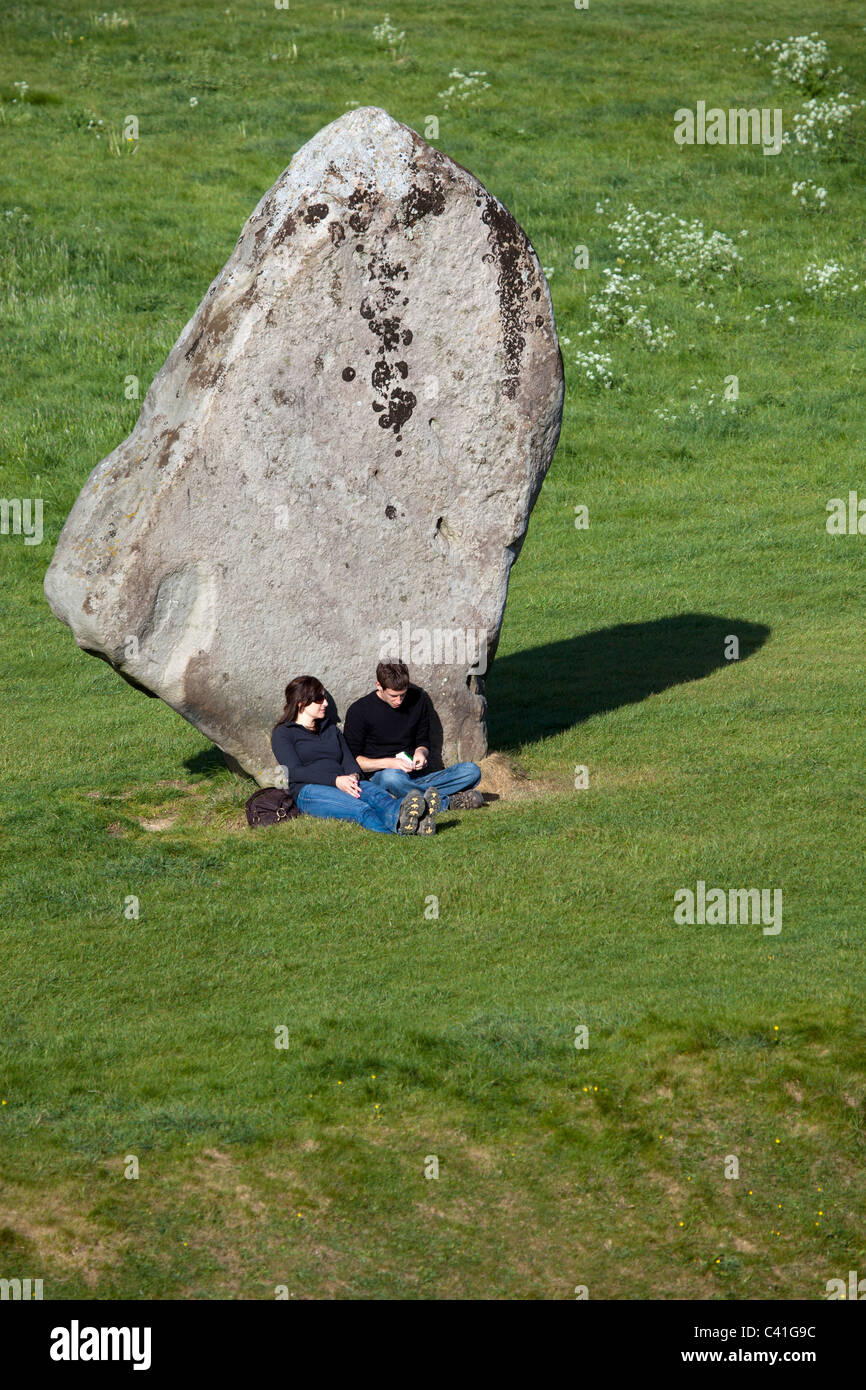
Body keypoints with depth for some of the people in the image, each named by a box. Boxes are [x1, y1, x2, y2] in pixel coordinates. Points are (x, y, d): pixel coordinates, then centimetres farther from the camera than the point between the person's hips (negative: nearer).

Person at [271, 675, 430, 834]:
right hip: (309, 790, -5)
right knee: (358, 807, -39)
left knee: (374, 793, -33)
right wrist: (336, 780, -21)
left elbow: (349, 762, 18)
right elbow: (294, 771, -6)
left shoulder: (331, 730, 32)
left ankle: (398, 813, -70)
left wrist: (353, 776, -10)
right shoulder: (283, 733, 12)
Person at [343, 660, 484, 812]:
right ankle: (448, 802, -36)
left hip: (415, 776, 5)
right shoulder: (359, 711, -6)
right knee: (391, 777, -44)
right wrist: (388, 763, -17)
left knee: (471, 771, -16)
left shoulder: (418, 699, 8)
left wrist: (421, 753, -5)